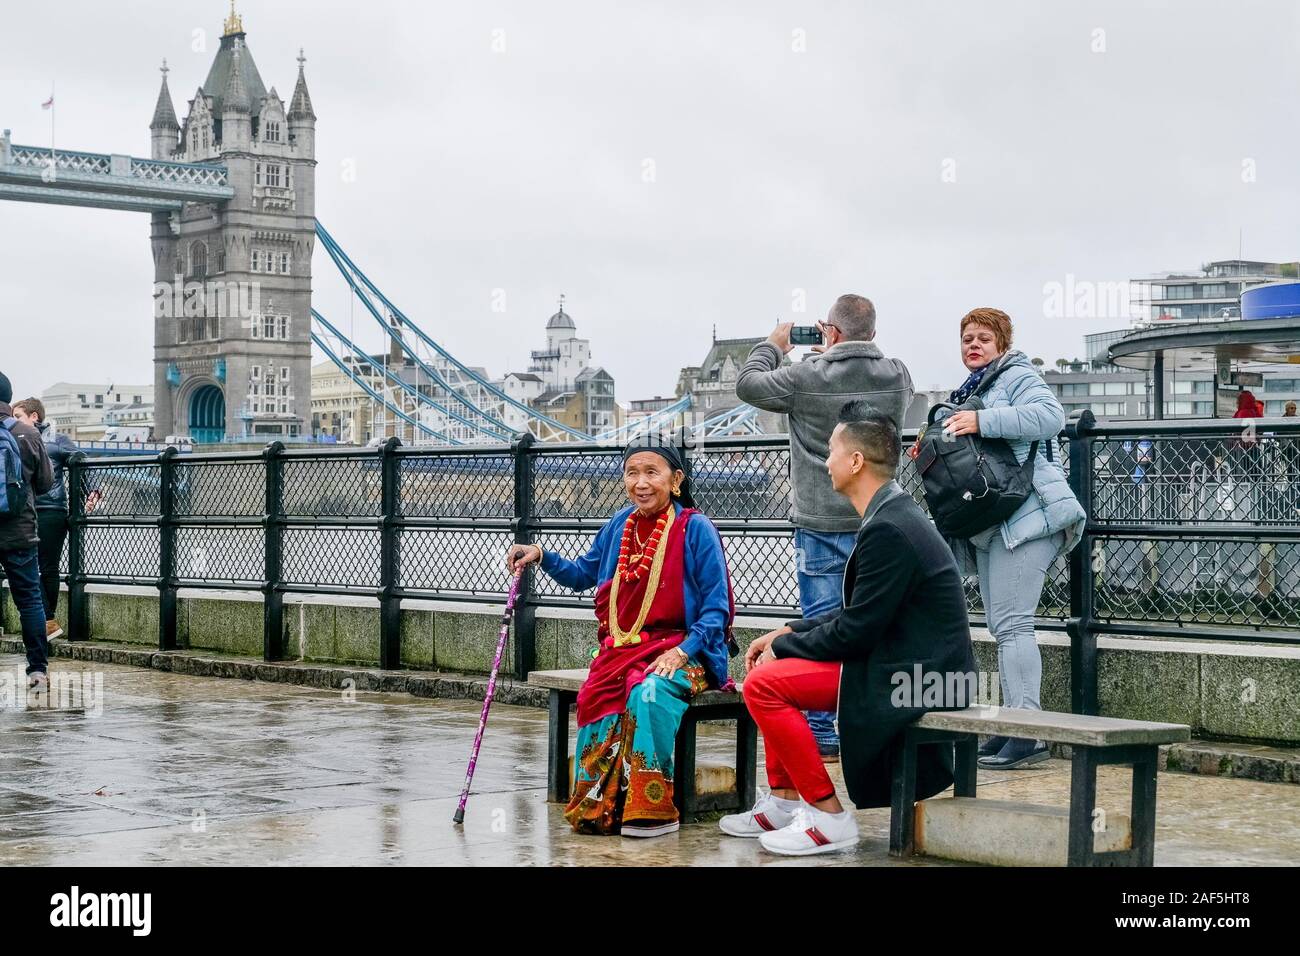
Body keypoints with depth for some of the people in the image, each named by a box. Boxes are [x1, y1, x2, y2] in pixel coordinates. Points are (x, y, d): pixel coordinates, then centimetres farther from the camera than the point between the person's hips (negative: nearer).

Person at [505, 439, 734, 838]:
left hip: (680, 650, -4)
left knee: (648, 692, -36)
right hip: (624, 647, 4)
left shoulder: (695, 529, -6)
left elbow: (716, 609, -7)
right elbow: (584, 574, 27)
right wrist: (541, 555, 10)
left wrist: (682, 651, -19)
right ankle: (599, 806, -16)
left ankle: (653, 809, -26)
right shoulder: (620, 525, 11)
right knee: (596, 696, -27)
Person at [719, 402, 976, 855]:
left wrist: (782, 646, -7)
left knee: (762, 683, -14)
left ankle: (829, 818, -8)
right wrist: (786, 633, 8)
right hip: (909, 662, 11)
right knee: (773, 667, 16)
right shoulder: (892, 513, 10)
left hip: (913, 678, -11)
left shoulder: (888, 529, -22)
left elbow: (856, 631, -20)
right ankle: (784, 801, 19)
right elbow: (857, 614, 16)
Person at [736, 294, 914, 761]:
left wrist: (771, 346, 19)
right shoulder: (897, 376, -1)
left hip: (821, 525, -3)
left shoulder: (807, 377, -12)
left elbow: (747, 384, 3)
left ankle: (822, 736, 4)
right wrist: (835, 356, 27)